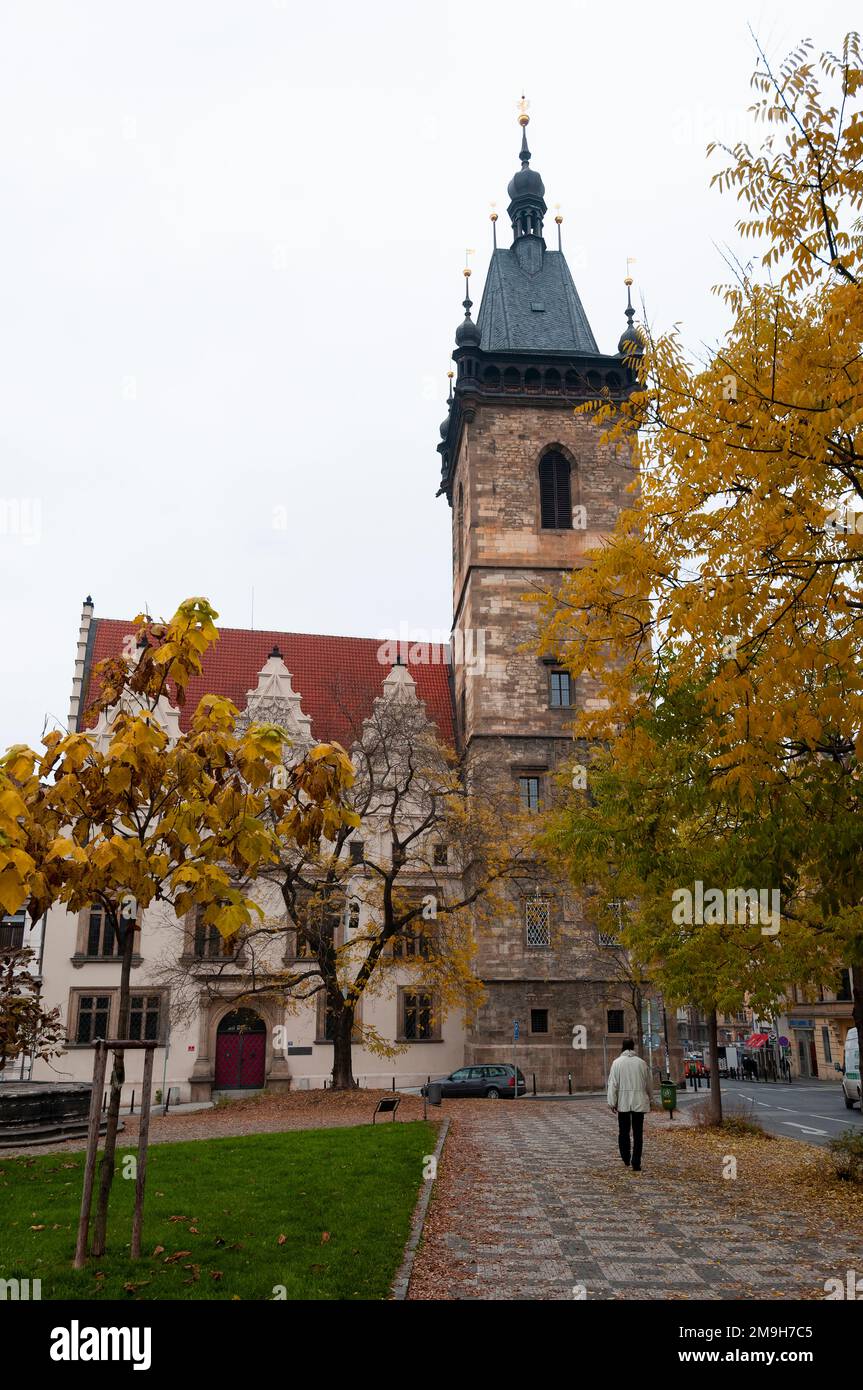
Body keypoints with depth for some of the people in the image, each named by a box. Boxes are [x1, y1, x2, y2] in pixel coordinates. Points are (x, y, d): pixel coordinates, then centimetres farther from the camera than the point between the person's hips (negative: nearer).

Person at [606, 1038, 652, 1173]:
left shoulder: (617, 1062, -5)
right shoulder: (641, 1062, 0)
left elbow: (613, 1084, -6)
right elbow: (648, 1083, 10)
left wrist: (612, 1102, -1)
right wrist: (648, 1098, 26)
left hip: (623, 1102, -1)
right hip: (639, 1102, 1)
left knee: (623, 1132, 14)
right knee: (638, 1133, 4)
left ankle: (626, 1161, 21)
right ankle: (636, 1164, 0)